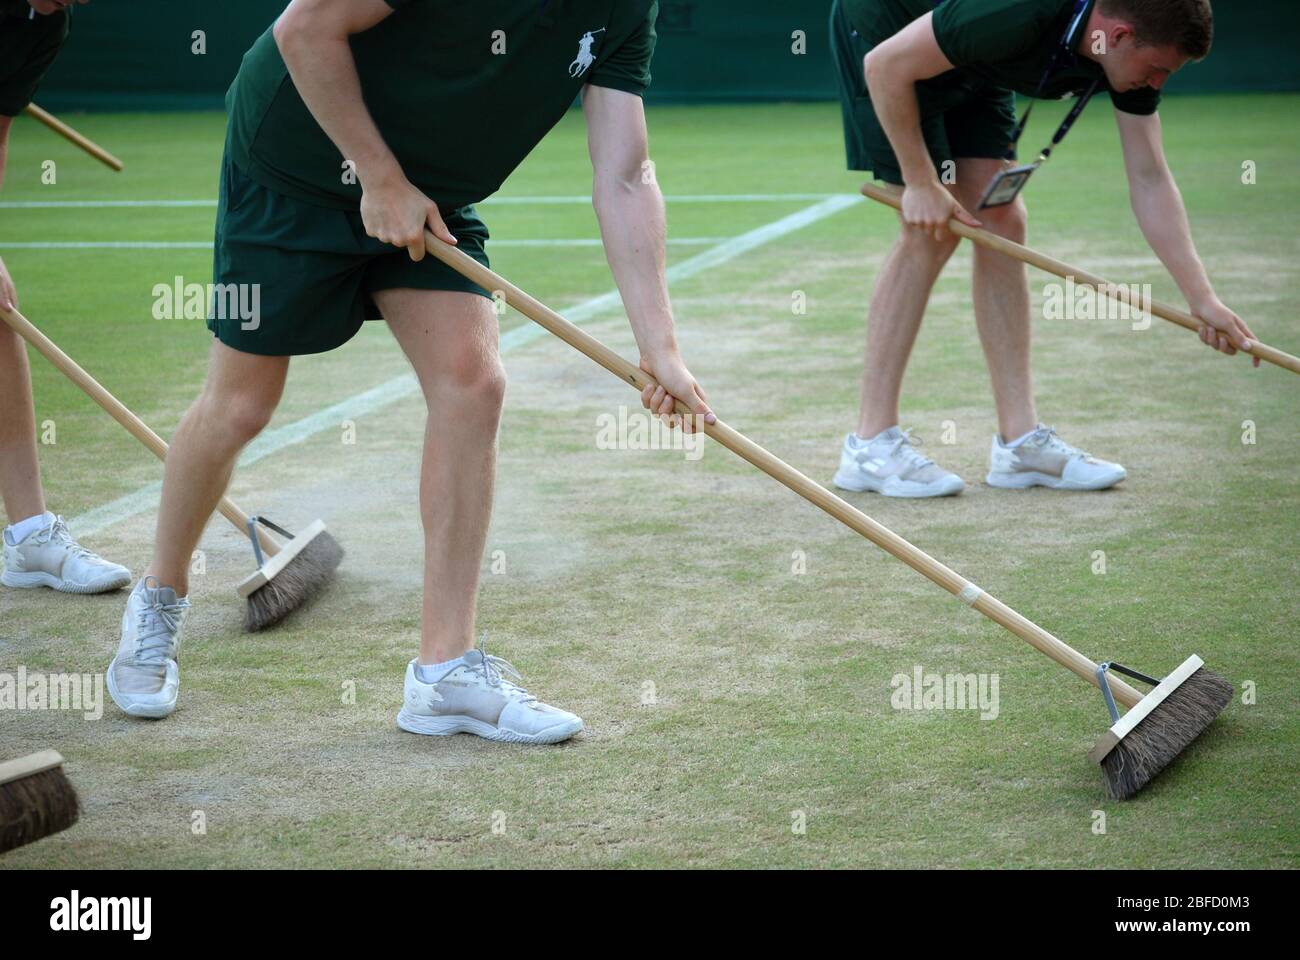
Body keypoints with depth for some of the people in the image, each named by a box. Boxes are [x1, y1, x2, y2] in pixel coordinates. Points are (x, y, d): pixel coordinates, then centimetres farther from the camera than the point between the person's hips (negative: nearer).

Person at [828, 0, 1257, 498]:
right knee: (931, 234, -14)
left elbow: (1150, 182, -8)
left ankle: (1019, 440, 3)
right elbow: (886, 66, -29)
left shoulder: (1132, 52, -15)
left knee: (1000, 222, 0)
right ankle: (870, 447, -9)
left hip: (967, 71, 8)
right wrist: (920, 182, -22)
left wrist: (1203, 299, -13)